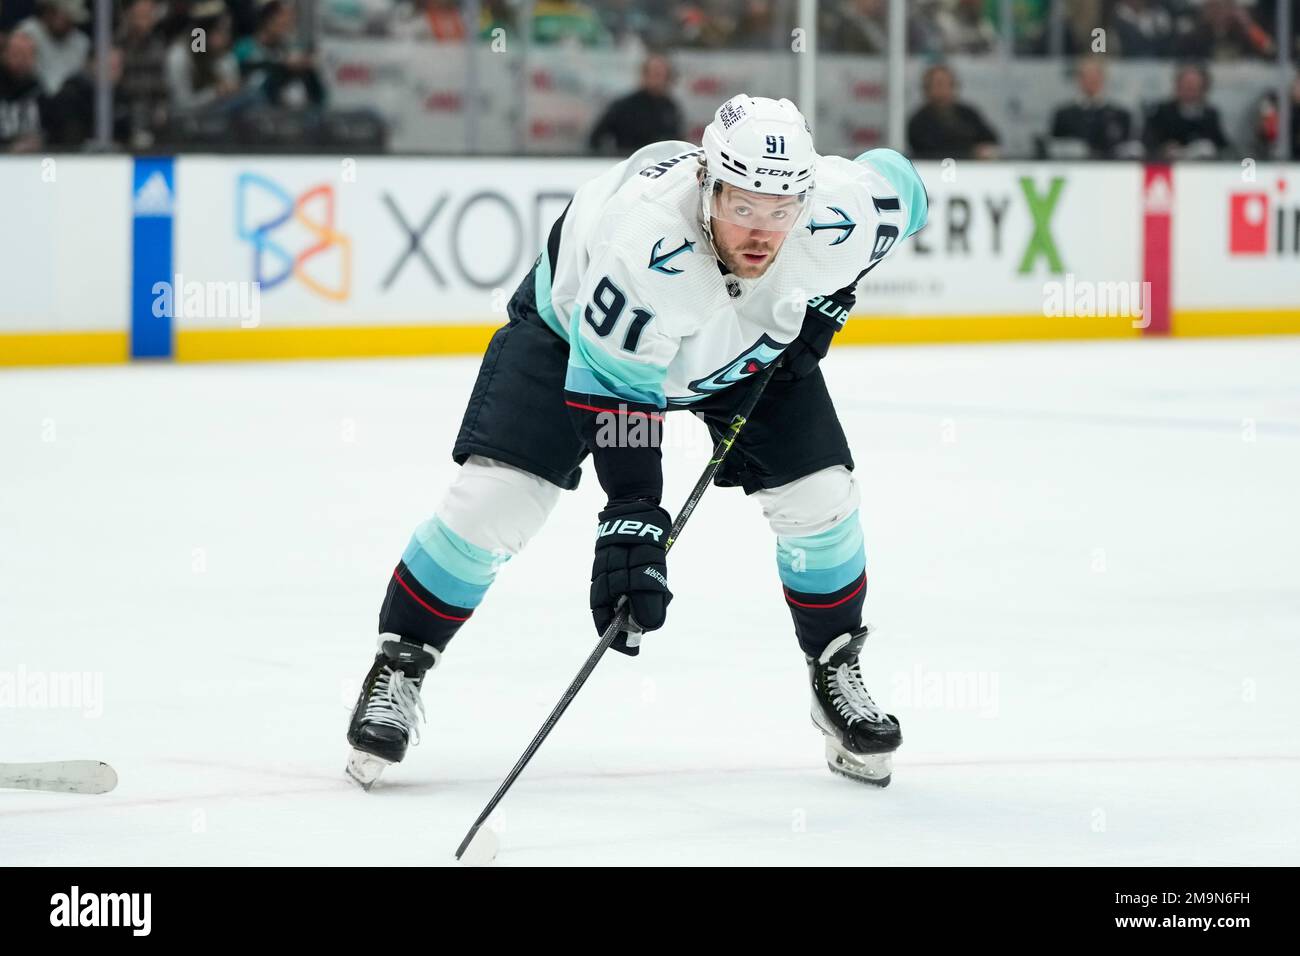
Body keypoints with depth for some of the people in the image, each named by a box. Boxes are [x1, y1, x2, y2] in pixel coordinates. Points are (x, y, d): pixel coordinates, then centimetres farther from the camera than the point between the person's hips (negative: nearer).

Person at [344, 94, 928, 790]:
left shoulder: (840, 213, -32)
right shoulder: (645, 246, -45)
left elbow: (898, 183, -7)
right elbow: (612, 387, -40)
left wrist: (827, 298, -11)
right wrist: (631, 523, -45)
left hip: (754, 341, 4)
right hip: (579, 315, -4)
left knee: (817, 495, -7)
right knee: (494, 497, -16)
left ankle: (837, 677, 16)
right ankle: (398, 667, 3)